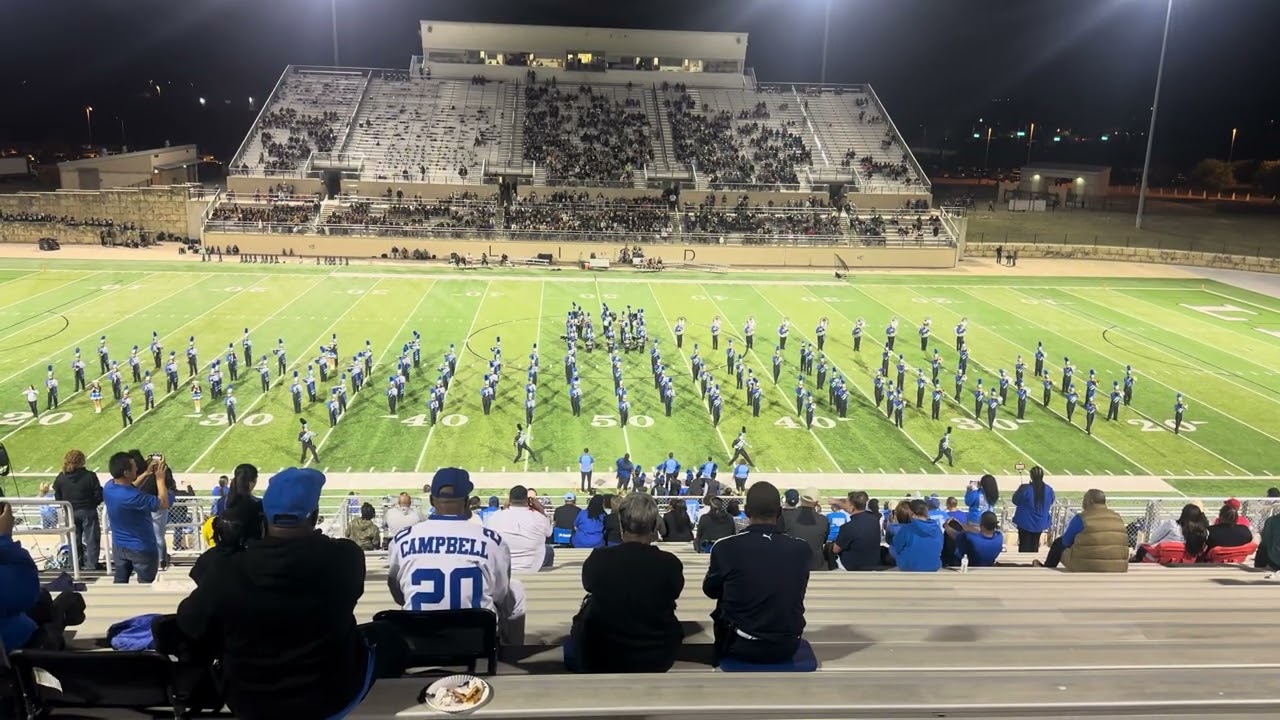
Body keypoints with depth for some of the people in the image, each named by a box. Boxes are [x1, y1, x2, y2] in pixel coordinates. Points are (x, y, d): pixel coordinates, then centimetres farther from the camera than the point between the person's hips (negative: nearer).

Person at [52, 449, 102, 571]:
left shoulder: (60, 478, -6)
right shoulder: (90, 476, -17)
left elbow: (58, 498, -1)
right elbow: (99, 496, -14)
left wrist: (68, 505, 16)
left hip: (70, 513, 3)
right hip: (88, 512, -3)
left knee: (74, 539, 16)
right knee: (90, 539, 7)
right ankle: (90, 565, 8)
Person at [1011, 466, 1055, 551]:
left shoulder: (1025, 489, -22)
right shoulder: (1049, 490, -9)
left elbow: (1015, 500, -8)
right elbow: (1051, 502, 10)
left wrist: (1018, 491, 8)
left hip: (1025, 523, -3)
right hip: (1040, 523, 3)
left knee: (1024, 546, 7)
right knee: (1034, 546, 16)